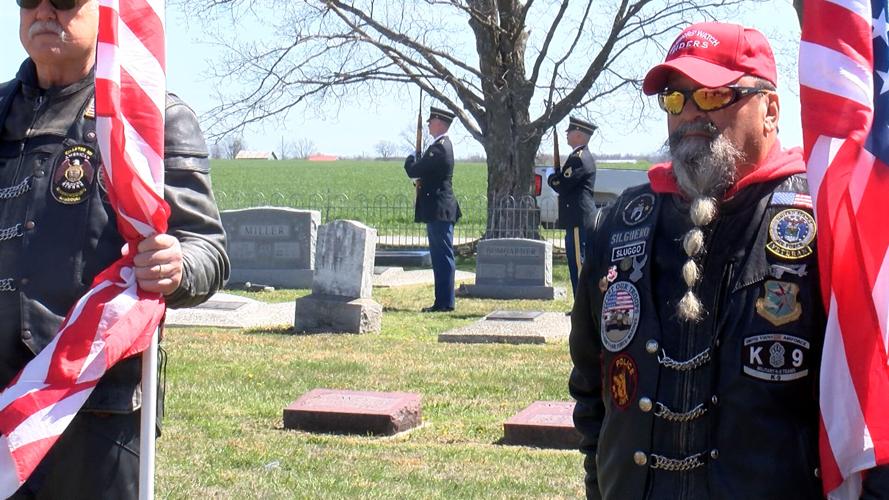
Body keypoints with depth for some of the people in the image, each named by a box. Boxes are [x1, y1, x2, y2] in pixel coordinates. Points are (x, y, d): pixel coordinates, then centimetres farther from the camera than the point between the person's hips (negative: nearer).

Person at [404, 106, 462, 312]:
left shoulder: (439, 148, -17)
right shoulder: (443, 145, 16)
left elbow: (413, 171, -18)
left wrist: (410, 160, 2)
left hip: (439, 211, -10)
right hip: (439, 210, 10)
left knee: (443, 257, -6)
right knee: (441, 257, 13)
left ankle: (445, 303, -3)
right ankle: (442, 301, 18)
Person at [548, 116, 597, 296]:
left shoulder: (579, 158, -15)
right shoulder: (583, 156, 18)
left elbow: (561, 186, -18)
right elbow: (567, 183, 21)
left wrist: (552, 179, 2)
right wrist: (557, 177, 3)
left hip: (579, 221, -11)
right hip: (579, 219, 11)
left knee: (579, 264, -9)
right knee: (577, 264, 14)